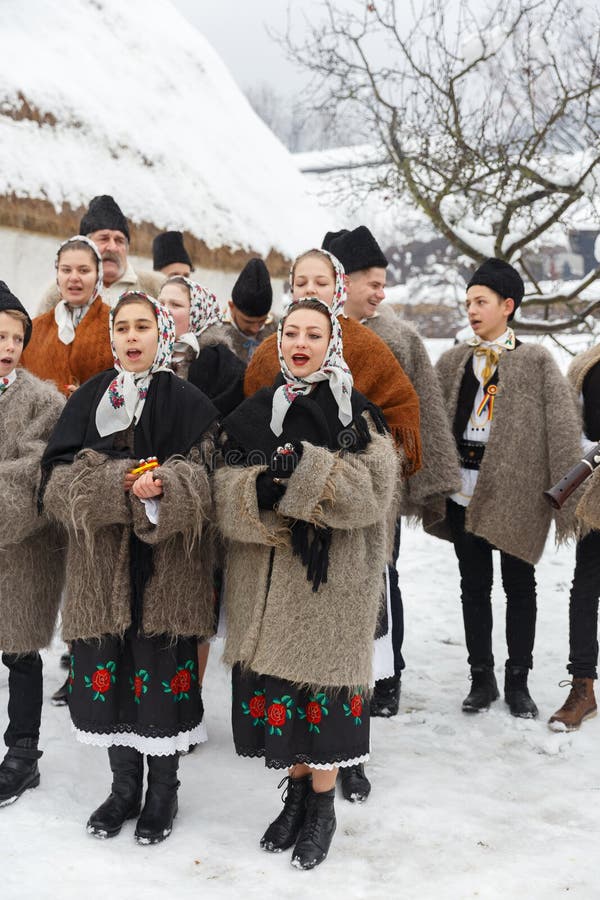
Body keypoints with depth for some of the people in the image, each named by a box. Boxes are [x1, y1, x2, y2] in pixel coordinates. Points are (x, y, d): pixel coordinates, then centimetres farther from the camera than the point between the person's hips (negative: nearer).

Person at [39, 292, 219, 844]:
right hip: (101, 565, 3)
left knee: (162, 674, 1)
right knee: (106, 671, 7)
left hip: (165, 566, -3)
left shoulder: (188, 402, 0)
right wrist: (118, 482, -18)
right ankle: (124, 788, 26)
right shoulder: (89, 399, 9)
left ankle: (163, 792, 21)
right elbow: (58, 477, -1)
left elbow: (203, 482, -7)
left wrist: (163, 486, -27)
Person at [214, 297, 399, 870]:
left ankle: (322, 806, 19)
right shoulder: (251, 414, 8)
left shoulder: (357, 415, -2)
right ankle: (297, 792, 28)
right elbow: (225, 494, -1)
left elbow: (373, 491, -14)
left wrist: (306, 467, -25)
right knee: (276, 678, 8)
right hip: (266, 577, 3)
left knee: (320, 680, 1)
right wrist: (262, 489, -22)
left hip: (331, 576, -3)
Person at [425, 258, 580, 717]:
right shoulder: (453, 361, 9)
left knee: (520, 586, 7)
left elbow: (563, 428, -6)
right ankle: (482, 679, 23)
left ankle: (518, 682, 20)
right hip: (464, 489, 3)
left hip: (517, 492, -3)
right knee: (474, 586, 10)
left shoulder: (536, 361, -1)